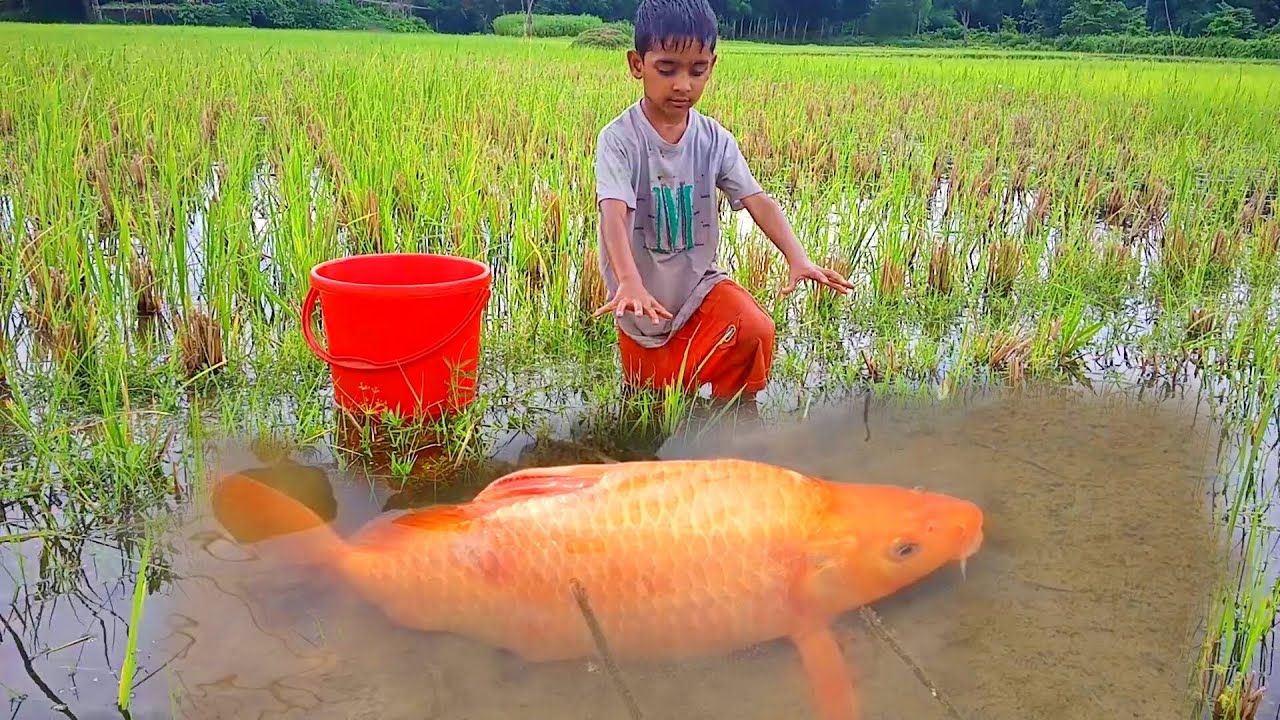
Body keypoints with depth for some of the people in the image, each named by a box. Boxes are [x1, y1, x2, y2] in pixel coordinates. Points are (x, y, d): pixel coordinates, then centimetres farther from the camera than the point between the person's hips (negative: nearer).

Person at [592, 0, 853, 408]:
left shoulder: (714, 140, -7)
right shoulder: (619, 139, -19)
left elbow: (758, 201, -14)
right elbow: (614, 214, -33)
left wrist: (799, 259, -31)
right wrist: (630, 282, -50)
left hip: (698, 284, 2)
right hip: (644, 301, -2)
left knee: (755, 331, -26)